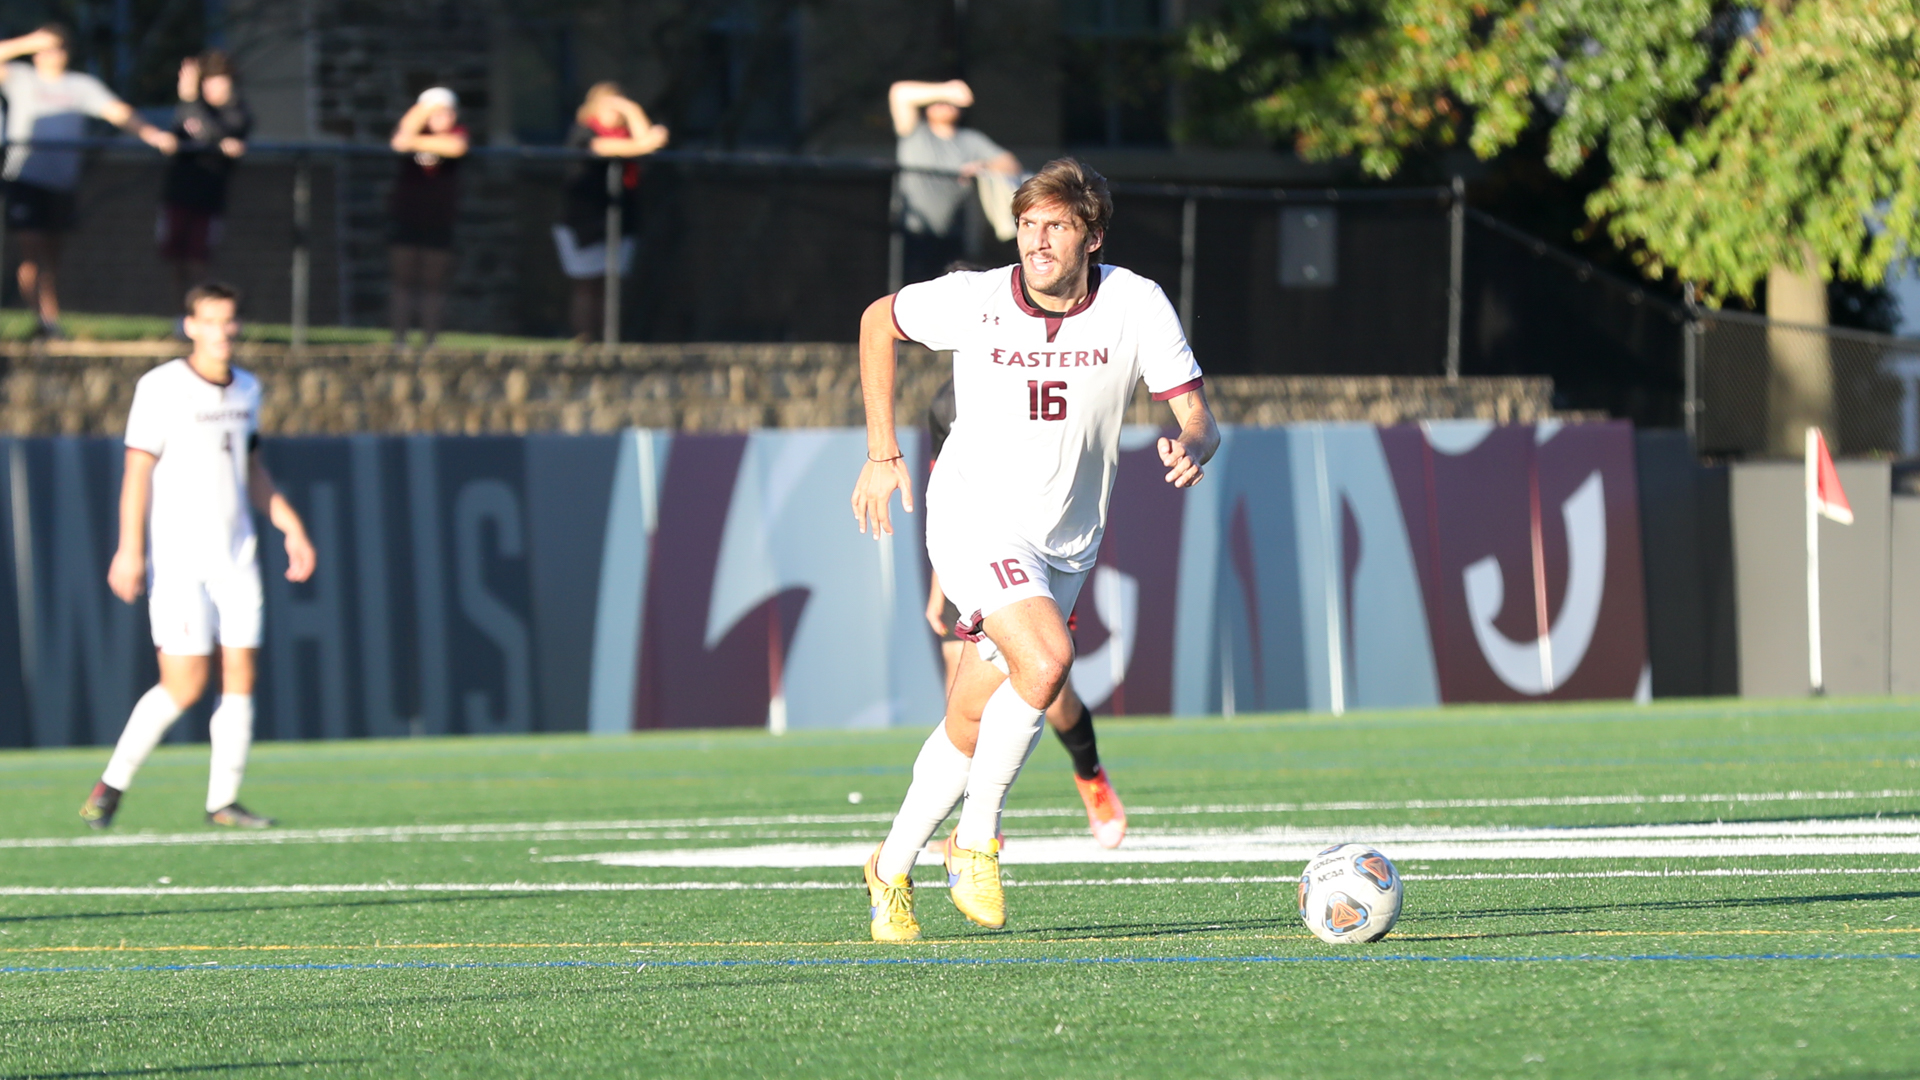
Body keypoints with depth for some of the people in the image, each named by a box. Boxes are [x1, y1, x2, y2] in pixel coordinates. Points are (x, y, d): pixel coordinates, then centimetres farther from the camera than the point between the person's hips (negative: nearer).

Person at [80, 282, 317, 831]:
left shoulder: (246, 389, 11)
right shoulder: (162, 388, -8)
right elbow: (138, 468, -11)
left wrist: (291, 527, 17)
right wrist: (129, 548, -17)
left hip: (236, 555, 6)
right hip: (176, 557, -6)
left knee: (240, 675, -1)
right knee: (185, 683, -11)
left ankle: (224, 800, 5)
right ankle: (113, 784, 5)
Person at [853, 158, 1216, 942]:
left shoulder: (1135, 305, -10)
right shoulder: (974, 301, -12)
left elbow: (1198, 415, -9)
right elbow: (879, 321, 7)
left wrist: (1192, 447, -34)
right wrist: (882, 453, 6)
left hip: (1066, 544, 3)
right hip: (975, 519, -3)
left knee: (971, 724, 7)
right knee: (1046, 659, -28)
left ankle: (891, 871, 28)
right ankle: (975, 840, -13)